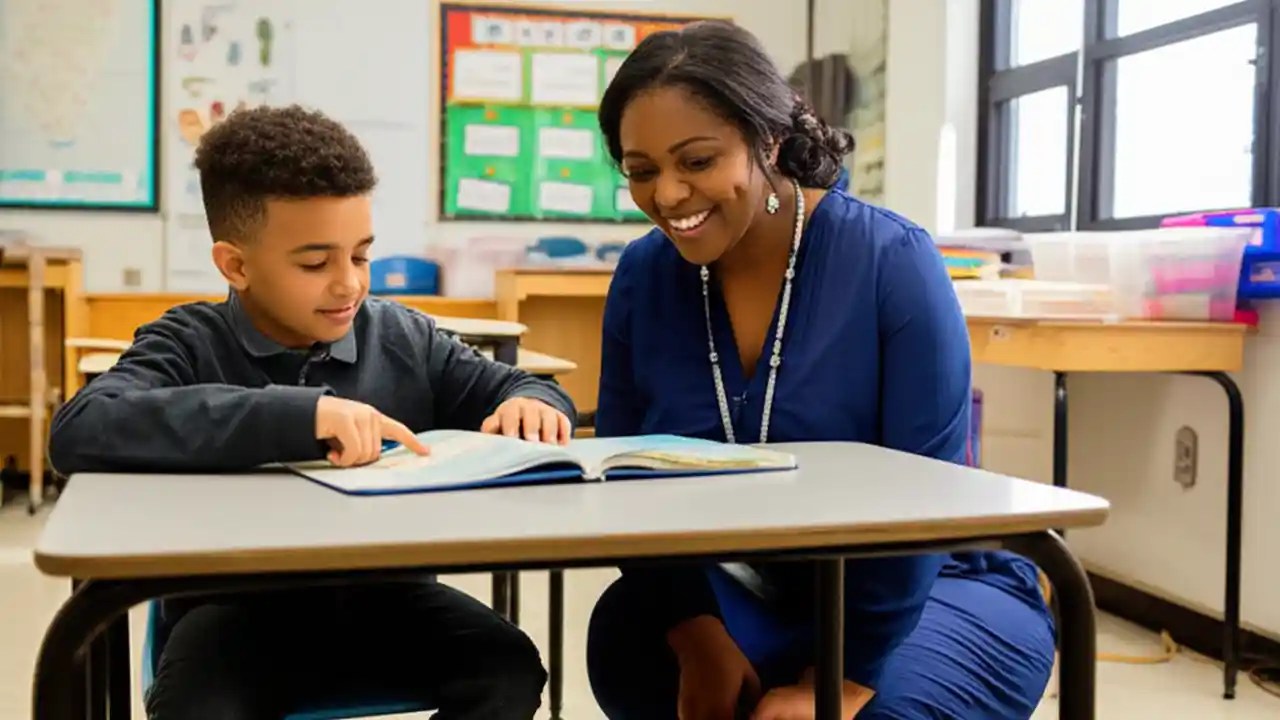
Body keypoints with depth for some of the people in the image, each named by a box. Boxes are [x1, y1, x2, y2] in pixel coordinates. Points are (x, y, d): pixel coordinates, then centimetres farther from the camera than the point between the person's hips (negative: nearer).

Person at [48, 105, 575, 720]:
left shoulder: (405, 339, 5)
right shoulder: (191, 345, -6)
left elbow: (516, 389, 17)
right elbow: (77, 432, -26)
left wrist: (530, 403, -11)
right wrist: (295, 416, -33)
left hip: (378, 599, 3)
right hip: (237, 610, -3)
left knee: (510, 668, -23)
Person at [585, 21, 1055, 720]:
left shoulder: (892, 262, -17)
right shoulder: (642, 276, -5)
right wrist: (698, 635, -19)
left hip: (933, 590, -2)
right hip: (749, 591, 3)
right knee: (629, 638, -25)